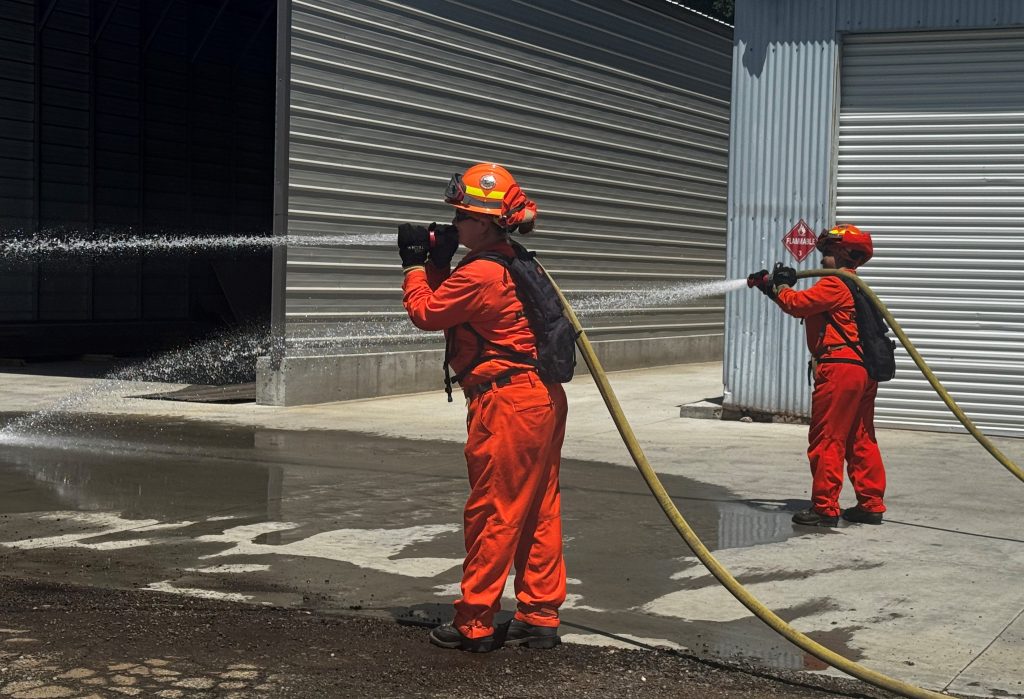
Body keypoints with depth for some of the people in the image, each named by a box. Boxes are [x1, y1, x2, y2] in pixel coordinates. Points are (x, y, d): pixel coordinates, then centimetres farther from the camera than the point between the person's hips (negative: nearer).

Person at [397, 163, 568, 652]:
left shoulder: (480, 273, -17)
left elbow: (425, 312, -5)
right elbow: (448, 303, 22)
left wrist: (414, 264, 7)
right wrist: (438, 260, 10)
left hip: (507, 404, -10)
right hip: (544, 398, 10)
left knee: (490, 514, -1)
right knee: (538, 512, 12)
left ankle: (474, 624, 7)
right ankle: (539, 617, 18)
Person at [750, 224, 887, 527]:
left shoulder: (834, 284, -10)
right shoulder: (856, 286, 22)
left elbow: (798, 304, -17)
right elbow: (809, 307, 23)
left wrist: (778, 287, 2)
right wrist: (780, 287, 15)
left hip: (839, 368, -10)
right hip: (864, 369, 10)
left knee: (826, 441, -5)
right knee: (861, 441, 13)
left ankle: (825, 508, -3)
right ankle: (871, 504, 17)